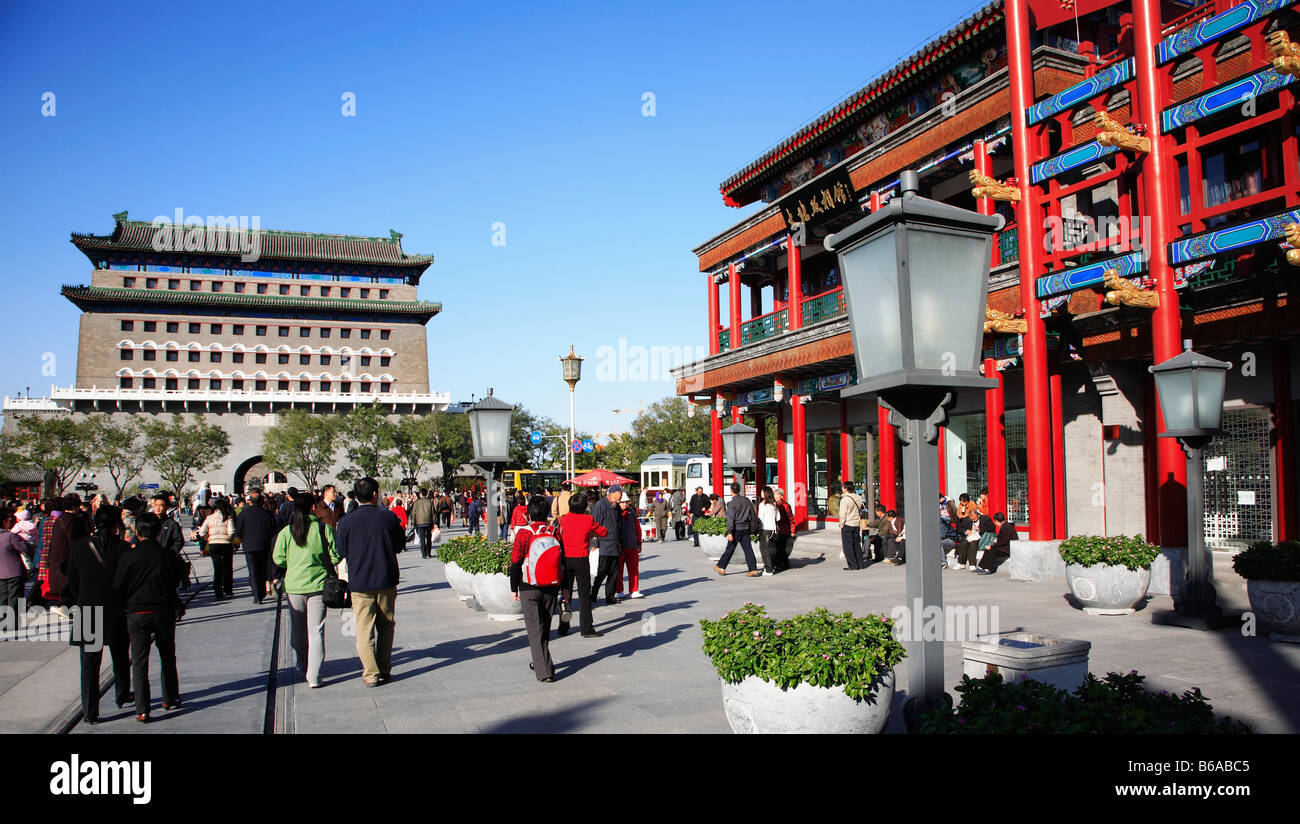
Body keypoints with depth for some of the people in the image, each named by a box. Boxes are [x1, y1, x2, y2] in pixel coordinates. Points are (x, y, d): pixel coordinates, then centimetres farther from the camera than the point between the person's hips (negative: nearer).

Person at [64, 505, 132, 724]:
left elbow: (72, 583, 6)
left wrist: (78, 604, 17)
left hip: (87, 613, 1)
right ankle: (122, 696, 34)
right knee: (120, 657, 19)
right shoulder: (122, 548, -10)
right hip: (116, 612, -1)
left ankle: (90, 711, 4)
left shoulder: (78, 548, -1)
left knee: (89, 662, 6)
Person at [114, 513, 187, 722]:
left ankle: (142, 709, -2)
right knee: (167, 657, 17)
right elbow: (178, 578, 4)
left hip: (137, 613, -1)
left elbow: (117, 588, -2)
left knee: (139, 661, 4)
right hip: (164, 612, 1)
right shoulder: (168, 555, -6)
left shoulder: (128, 557, -8)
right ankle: (170, 699, 29)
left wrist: (128, 606, 15)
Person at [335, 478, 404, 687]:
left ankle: (371, 674, 6)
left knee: (364, 630, 6)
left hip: (359, 583, -1)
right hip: (386, 581, 1)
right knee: (386, 626, 16)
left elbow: (341, 553, 1)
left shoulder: (346, 522, -7)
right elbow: (400, 545, 5)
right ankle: (384, 670, 20)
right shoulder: (389, 517, -6)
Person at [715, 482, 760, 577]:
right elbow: (753, 515, 11)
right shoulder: (747, 500, 5)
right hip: (746, 528, 5)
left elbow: (730, 519, -17)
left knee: (730, 549, 6)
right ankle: (753, 570, -1)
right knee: (748, 549, 4)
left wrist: (729, 532, -18)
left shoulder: (732, 503, -12)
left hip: (736, 529, -5)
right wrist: (754, 528, 19)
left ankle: (721, 567, 18)